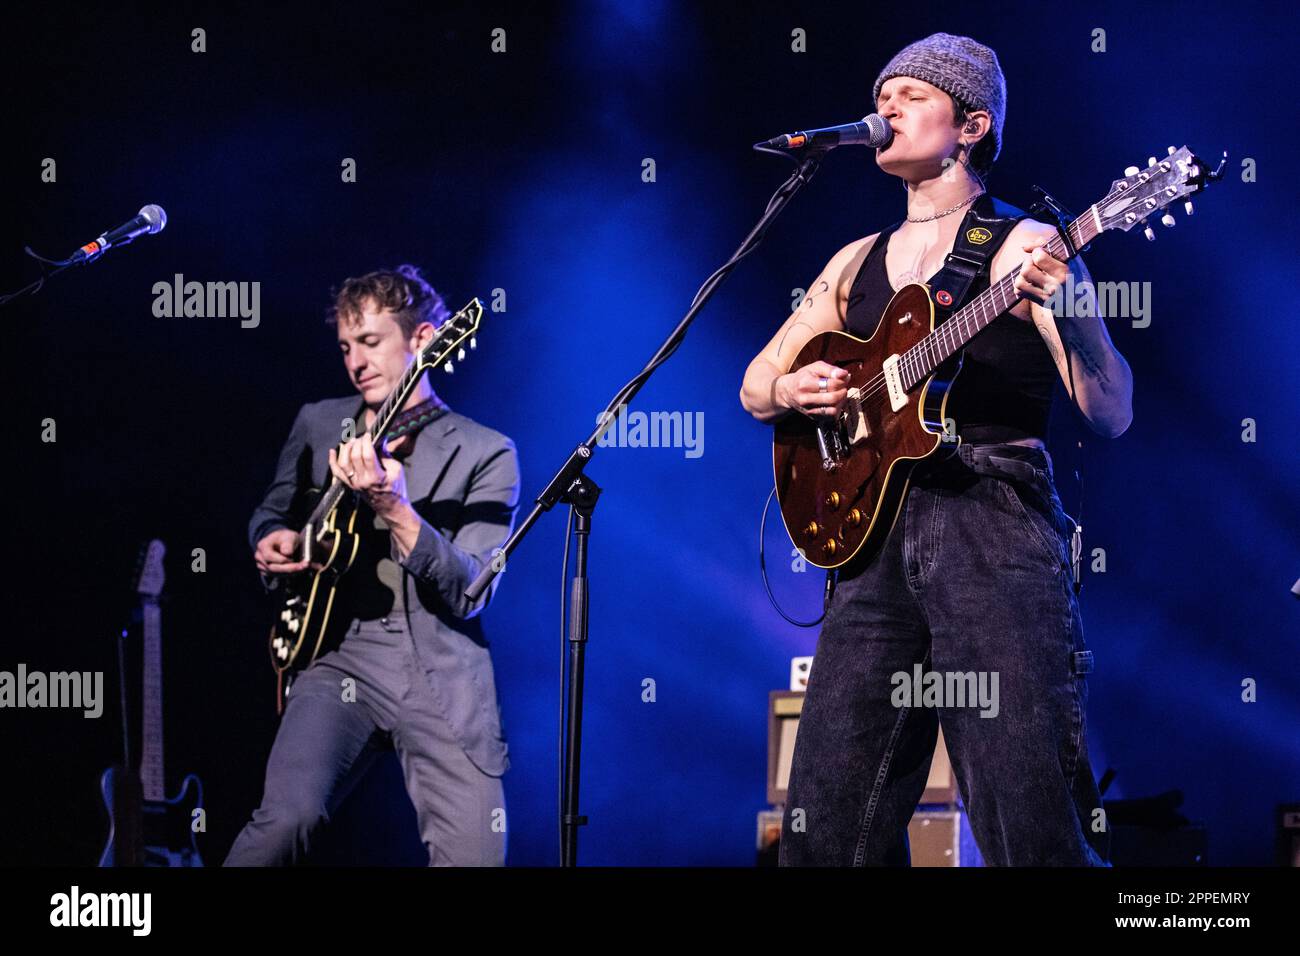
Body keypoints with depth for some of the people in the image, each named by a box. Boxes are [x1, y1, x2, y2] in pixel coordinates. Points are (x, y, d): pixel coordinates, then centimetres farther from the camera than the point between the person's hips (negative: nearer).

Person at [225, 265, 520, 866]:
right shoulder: (317, 426, 13)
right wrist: (271, 542, 5)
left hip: (444, 680, -1)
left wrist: (393, 508, -22)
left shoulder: (486, 453, 2)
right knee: (288, 819, -26)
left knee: (475, 857, -14)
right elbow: (271, 514, 30)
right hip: (341, 660, 1)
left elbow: (469, 594, -8)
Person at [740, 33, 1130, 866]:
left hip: (994, 523, -6)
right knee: (829, 821, 3)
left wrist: (1071, 319, -25)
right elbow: (756, 387, 26)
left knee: (1034, 822, -14)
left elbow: (1111, 416, -6)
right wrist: (791, 391, 2)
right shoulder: (858, 263, 19)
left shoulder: (1024, 248, 2)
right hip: (878, 531, 6)